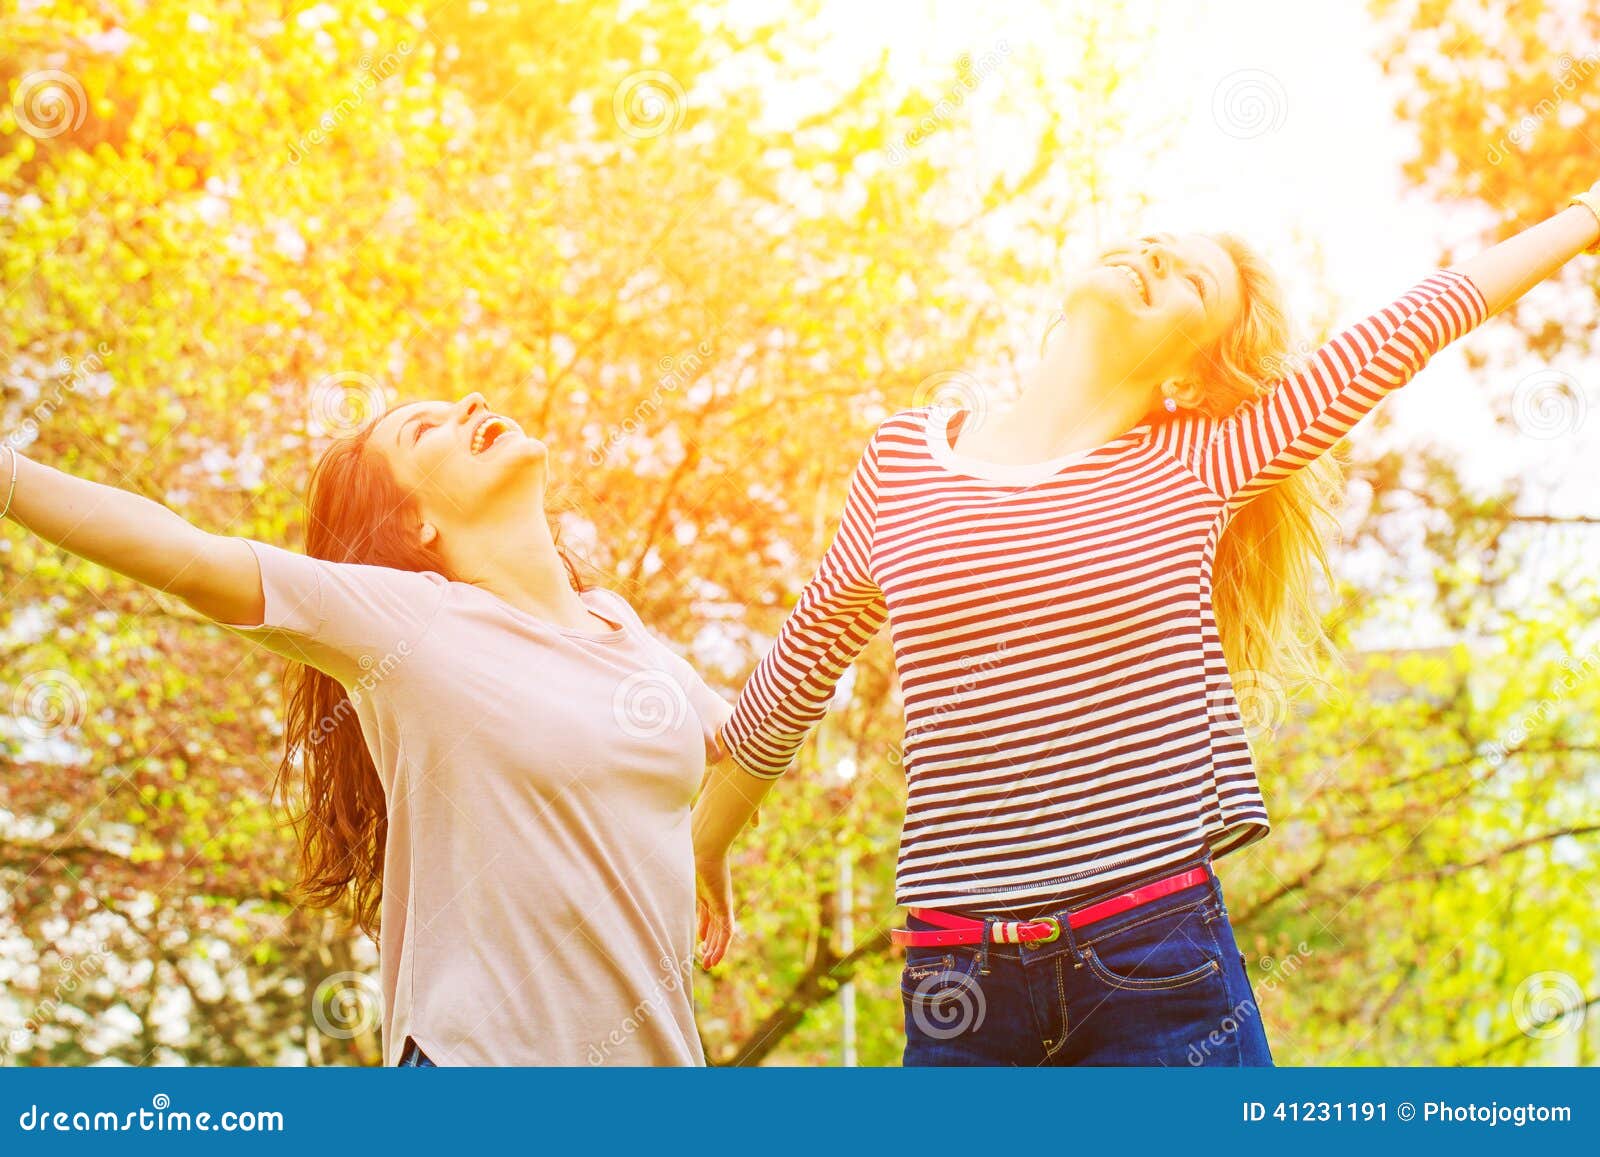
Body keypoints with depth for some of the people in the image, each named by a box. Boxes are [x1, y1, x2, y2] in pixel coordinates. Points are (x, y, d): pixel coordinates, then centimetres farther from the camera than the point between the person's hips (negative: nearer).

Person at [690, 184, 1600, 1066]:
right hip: (961, 992, 1)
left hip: (1166, 975, -1)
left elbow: (1418, 322, 7)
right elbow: (797, 669, 19)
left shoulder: (1199, 465, 2)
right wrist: (707, 842, 31)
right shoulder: (904, 458, 6)